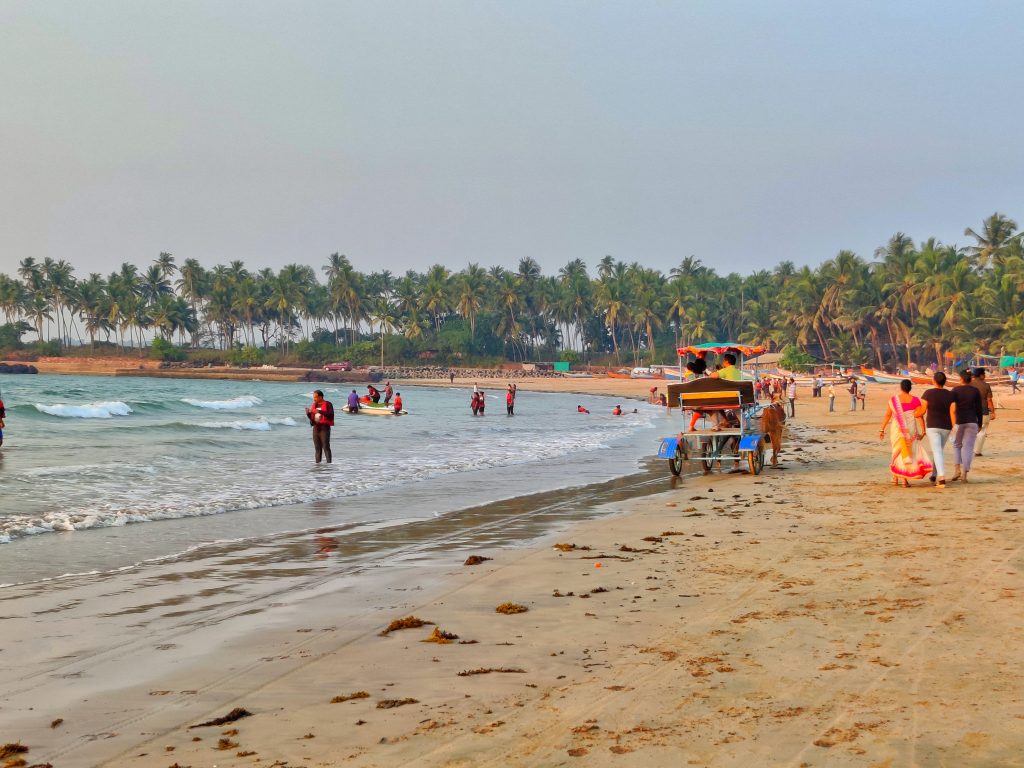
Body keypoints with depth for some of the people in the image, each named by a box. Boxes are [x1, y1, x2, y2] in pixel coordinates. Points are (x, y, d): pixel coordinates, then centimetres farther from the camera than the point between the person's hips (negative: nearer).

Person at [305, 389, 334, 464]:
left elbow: (331, 414, -16)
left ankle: (329, 463, -11)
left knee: (326, 447, -10)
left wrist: (320, 411, -23)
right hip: (316, 428, 6)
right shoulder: (314, 405, 14)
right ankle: (317, 463, 10)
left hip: (324, 427, -6)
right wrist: (308, 413, -3)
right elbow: (311, 418, 18)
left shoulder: (327, 404, -3)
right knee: (317, 448, 7)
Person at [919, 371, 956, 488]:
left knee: (937, 452, -10)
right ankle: (934, 475, 32)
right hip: (946, 427, 4)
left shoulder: (928, 393, -8)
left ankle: (941, 477, -27)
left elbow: (922, 410, -6)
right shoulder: (950, 395, 0)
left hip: (932, 426, -3)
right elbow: (953, 411, -8)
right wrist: (954, 428, -7)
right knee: (939, 450, 21)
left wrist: (914, 415, 14)